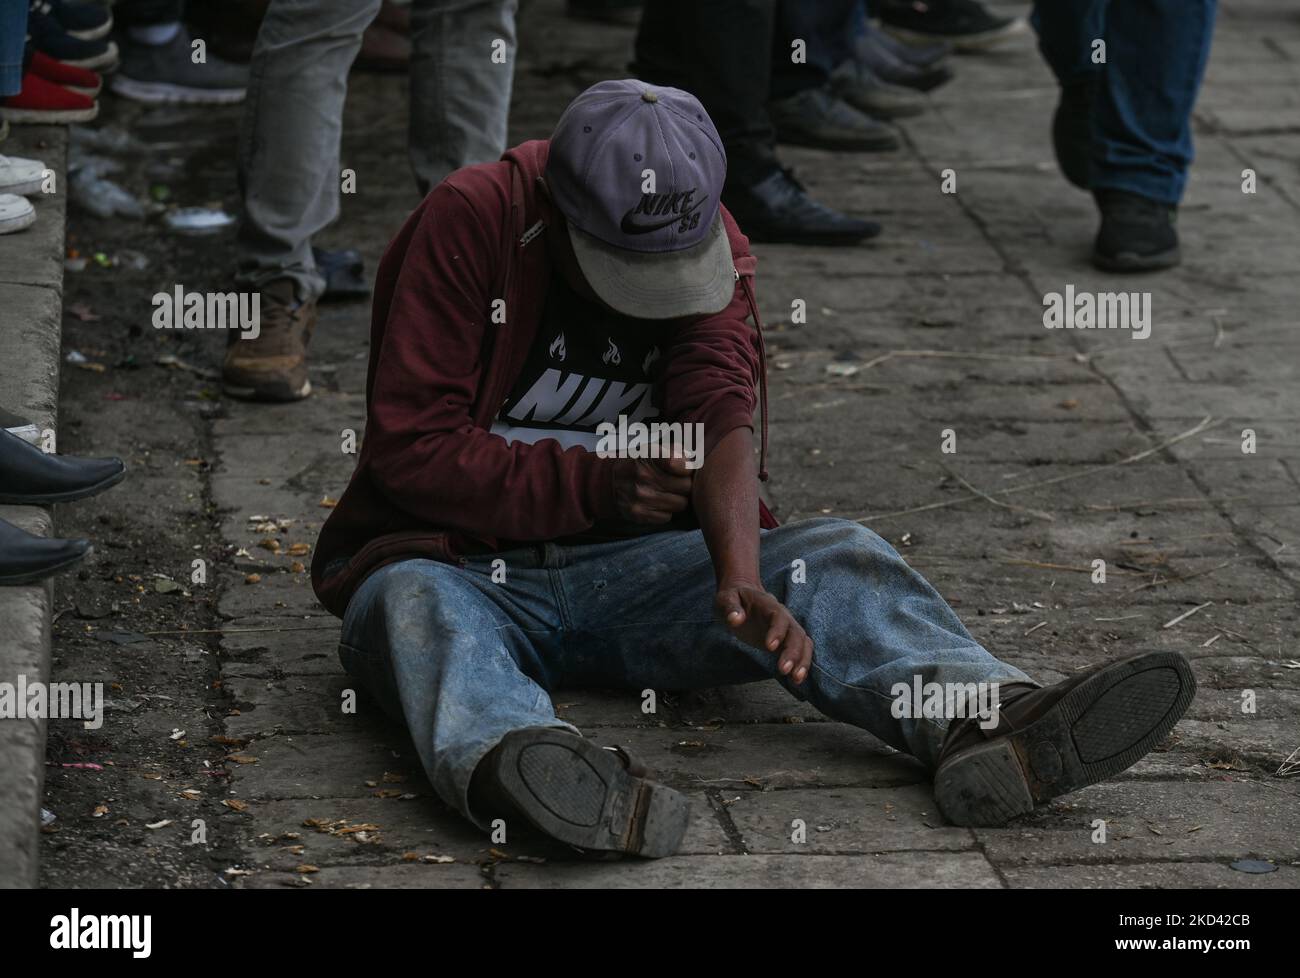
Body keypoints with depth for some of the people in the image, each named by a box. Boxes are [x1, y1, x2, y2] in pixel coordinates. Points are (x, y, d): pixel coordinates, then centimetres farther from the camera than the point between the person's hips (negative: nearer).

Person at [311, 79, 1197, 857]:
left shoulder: (713, 248, 0)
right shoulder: (469, 222, -13)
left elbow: (721, 418, -17)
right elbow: (412, 447, -15)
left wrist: (741, 575, -35)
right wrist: (592, 488, -19)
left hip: (626, 570, 4)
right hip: (465, 563, -3)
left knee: (837, 558, -19)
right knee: (413, 604, -39)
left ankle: (991, 724, -48)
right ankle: (509, 759, -73)